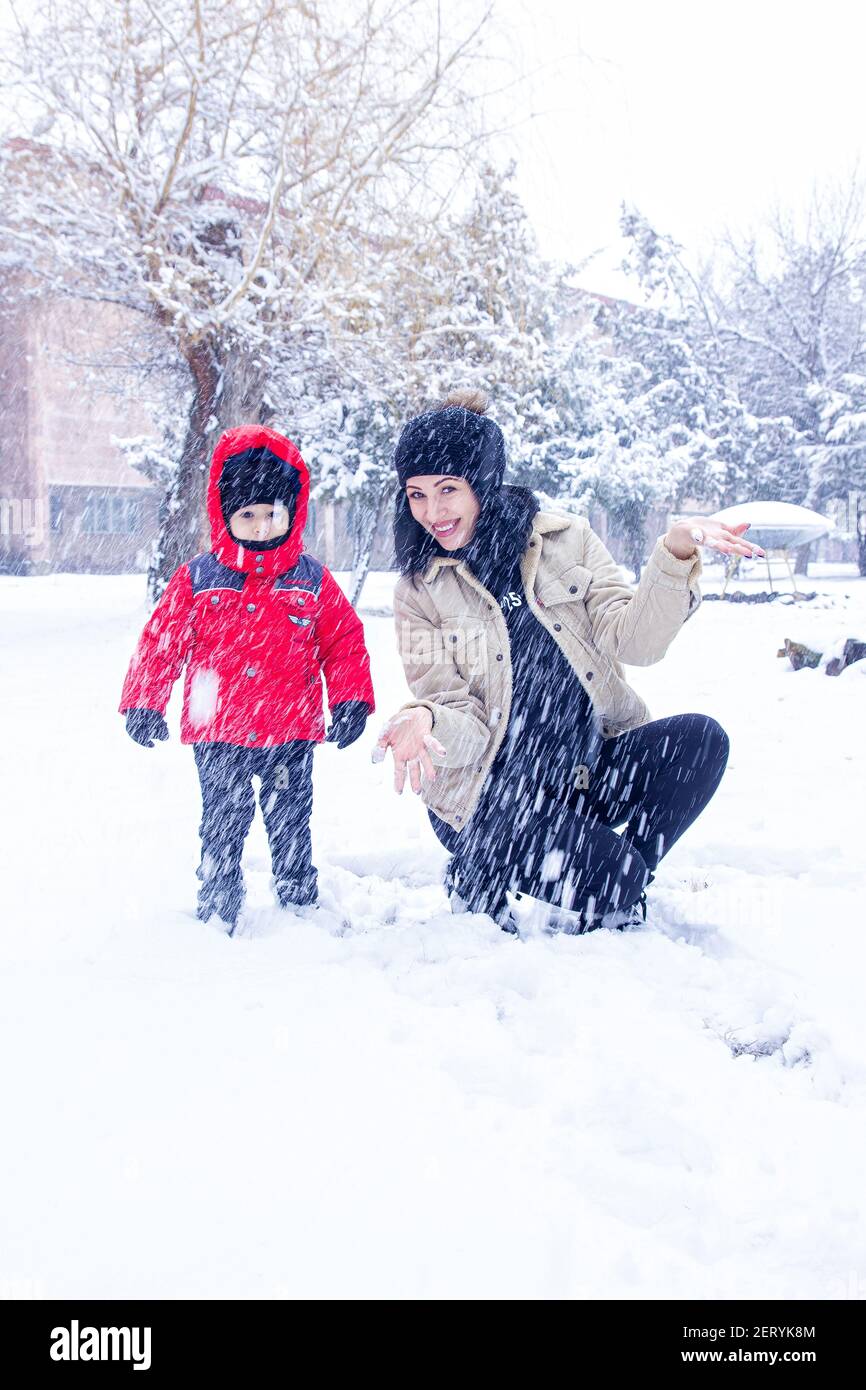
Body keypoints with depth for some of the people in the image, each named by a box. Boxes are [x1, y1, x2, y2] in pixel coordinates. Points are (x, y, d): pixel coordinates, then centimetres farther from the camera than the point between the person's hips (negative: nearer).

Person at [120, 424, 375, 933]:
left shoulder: (312, 581, 1)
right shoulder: (196, 580, -2)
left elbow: (345, 642, 5)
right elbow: (160, 643, 3)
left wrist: (351, 701, -2)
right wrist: (143, 703, -1)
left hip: (292, 735, 1)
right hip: (219, 736, -1)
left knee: (291, 825, 13)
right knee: (223, 829, 7)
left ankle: (301, 908, 29)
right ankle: (217, 918, 22)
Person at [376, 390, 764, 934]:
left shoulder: (566, 539, 1)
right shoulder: (420, 592, -2)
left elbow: (631, 640, -10)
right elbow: (466, 724, -8)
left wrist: (676, 555, -24)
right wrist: (425, 720, -31)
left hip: (591, 762, 3)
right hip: (495, 789, -3)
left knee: (700, 738, -23)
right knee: (611, 874, -27)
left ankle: (610, 893, -3)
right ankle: (483, 881, 4)